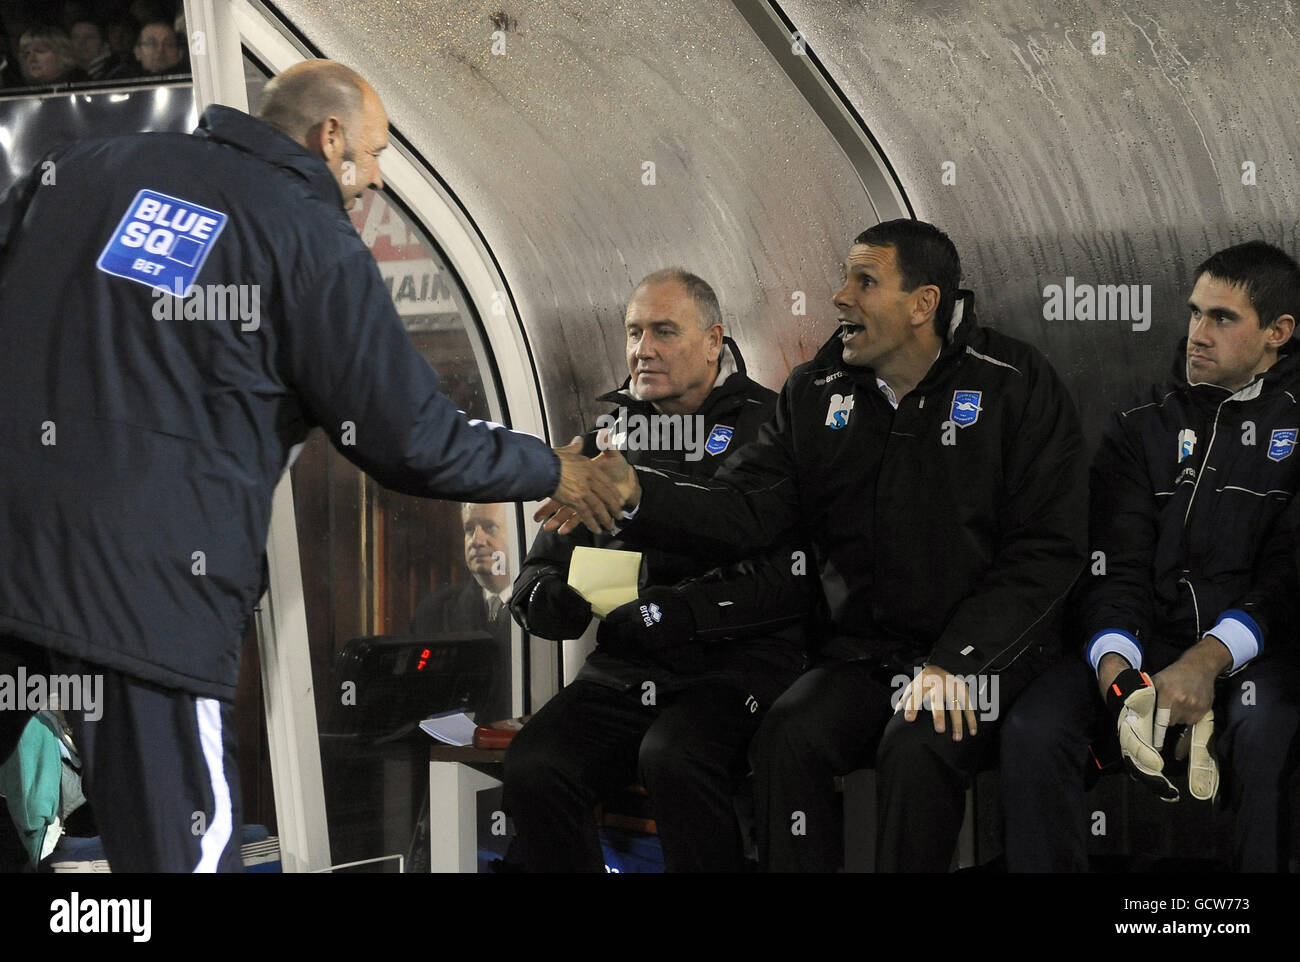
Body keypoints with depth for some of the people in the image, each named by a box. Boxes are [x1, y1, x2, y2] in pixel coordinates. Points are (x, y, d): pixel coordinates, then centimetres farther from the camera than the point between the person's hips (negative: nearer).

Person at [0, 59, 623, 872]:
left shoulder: (80, 168, 17)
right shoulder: (316, 244, 2)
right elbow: (413, 444, 3)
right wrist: (555, 472, 18)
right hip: (147, 582, -5)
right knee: (177, 843, 0)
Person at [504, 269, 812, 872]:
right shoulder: (610, 439, 18)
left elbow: (790, 578, -11)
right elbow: (547, 560, 20)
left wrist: (677, 610, -18)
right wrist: (542, 596, -5)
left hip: (740, 660, -5)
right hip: (626, 671, 5)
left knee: (673, 758, -35)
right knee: (532, 766, -22)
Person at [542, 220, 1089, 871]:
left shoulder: (1017, 387, -3)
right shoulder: (816, 394, 10)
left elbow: (1046, 547, -8)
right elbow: (743, 511, -1)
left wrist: (955, 661, -17)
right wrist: (636, 494, -19)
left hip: (979, 652, -4)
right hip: (862, 656, 4)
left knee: (917, 749, -33)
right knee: (785, 740, -25)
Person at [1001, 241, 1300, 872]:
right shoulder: (1141, 428, 15)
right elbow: (1113, 572, 5)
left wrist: (1208, 661, -20)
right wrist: (1117, 673, -16)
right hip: (1146, 646, 3)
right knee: (1034, 729, -26)